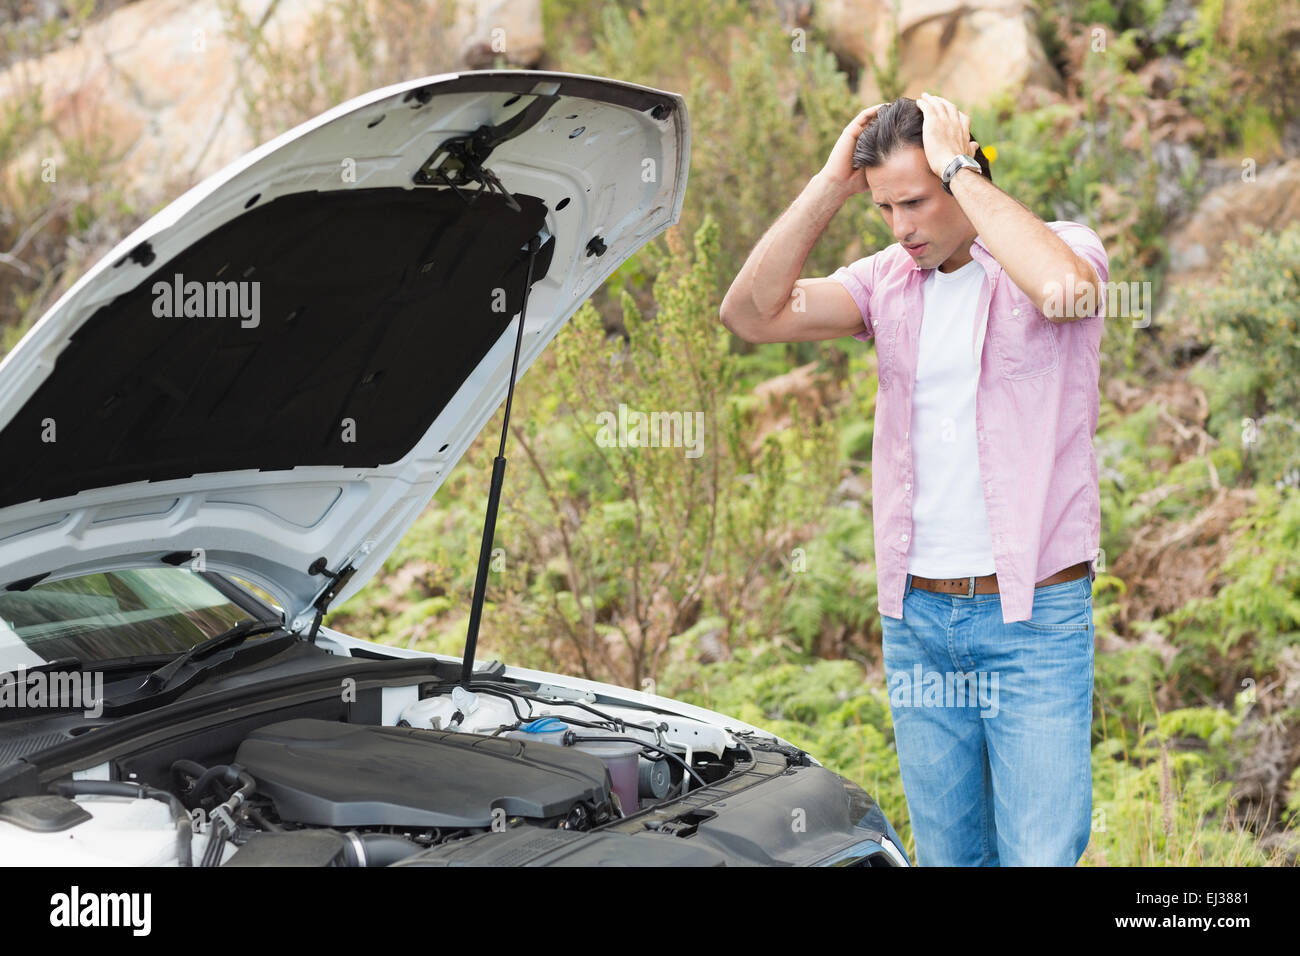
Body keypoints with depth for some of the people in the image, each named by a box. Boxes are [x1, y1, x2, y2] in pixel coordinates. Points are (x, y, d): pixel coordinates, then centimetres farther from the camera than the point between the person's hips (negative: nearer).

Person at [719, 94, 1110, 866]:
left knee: (1041, 856, -5)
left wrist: (958, 169, -21)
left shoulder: (1063, 248, -6)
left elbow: (1066, 289, -32)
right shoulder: (890, 281, 8)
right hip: (915, 614, 5)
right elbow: (753, 312, -3)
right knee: (948, 854, 14)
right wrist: (831, 185, -6)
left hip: (1034, 617, -5)